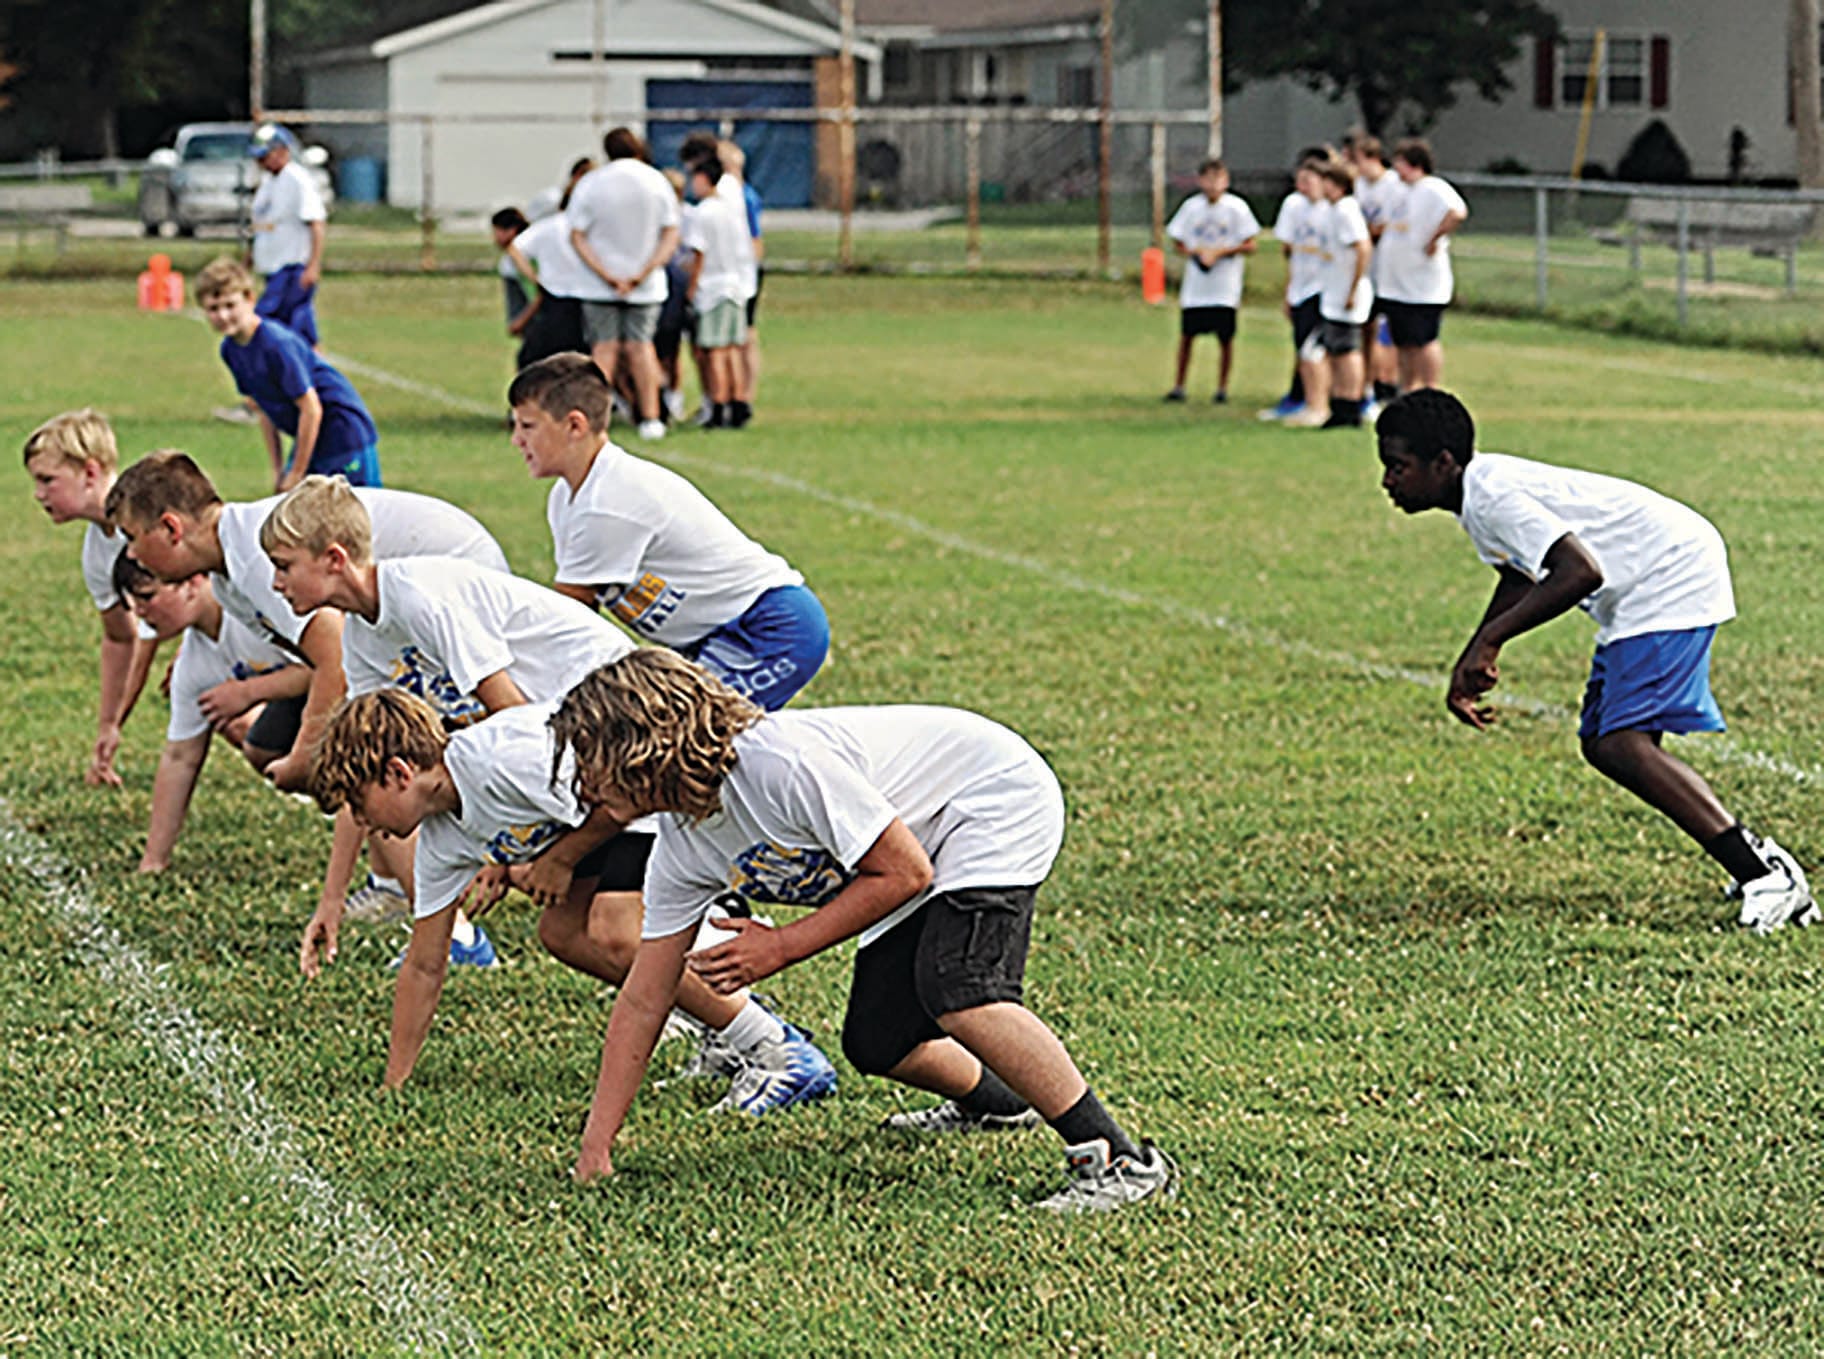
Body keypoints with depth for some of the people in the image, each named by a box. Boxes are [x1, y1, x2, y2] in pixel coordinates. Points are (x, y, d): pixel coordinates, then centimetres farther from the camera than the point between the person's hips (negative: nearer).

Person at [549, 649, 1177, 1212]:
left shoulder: (781, 763, -32)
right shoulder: (680, 852, -6)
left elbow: (904, 873, -25)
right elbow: (642, 1002, 0)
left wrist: (780, 948, -22)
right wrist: (594, 1155, -3)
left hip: (996, 799, -9)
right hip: (926, 841, 9)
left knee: (954, 991, -29)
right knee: (874, 1043, 3)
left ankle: (1119, 1159, -25)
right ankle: (990, 1100, 36)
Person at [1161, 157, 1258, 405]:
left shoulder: (1236, 207, -4)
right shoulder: (1191, 207, 4)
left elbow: (1249, 245, -4)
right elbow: (1177, 243, 10)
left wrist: (1219, 252, -15)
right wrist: (1195, 252, -10)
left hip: (1225, 286, -2)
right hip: (1195, 284, 2)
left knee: (1225, 337, 0)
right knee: (1186, 334, 3)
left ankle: (1222, 387, 13)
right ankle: (1178, 386, 13)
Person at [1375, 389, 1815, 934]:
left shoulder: (1494, 497, -22)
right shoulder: (1483, 489, 10)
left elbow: (1580, 573, -33)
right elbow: (1523, 573, 28)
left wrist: (1489, 640, -28)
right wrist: (1473, 662, 20)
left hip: (1675, 575, -11)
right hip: (1640, 592, 11)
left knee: (1621, 745, -20)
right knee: (1601, 744, 11)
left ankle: (1768, 878, -19)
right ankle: (1755, 858, 13)